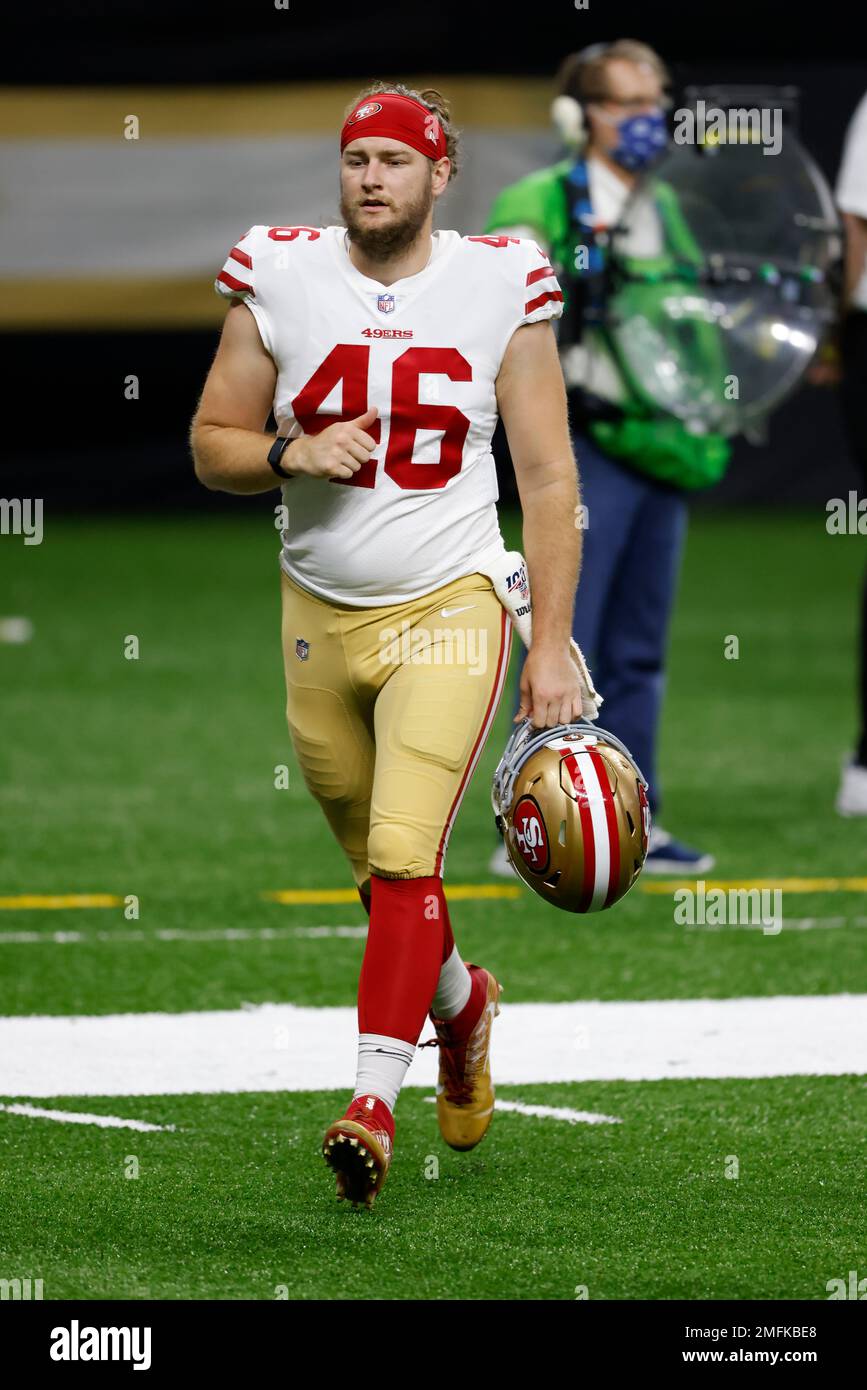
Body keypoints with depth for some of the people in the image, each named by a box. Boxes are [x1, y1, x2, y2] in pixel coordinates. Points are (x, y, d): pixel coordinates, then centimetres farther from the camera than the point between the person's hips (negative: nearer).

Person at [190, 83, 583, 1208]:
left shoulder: (501, 290, -6)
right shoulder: (278, 280, -3)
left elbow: (549, 479, -1)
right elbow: (211, 445, 5)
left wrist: (553, 646, -5)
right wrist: (291, 454, -17)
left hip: (450, 611, -3)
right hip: (319, 613, 3)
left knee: (404, 852, -18)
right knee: (379, 868, 15)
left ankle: (372, 1102, -17)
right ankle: (461, 1004, 43)